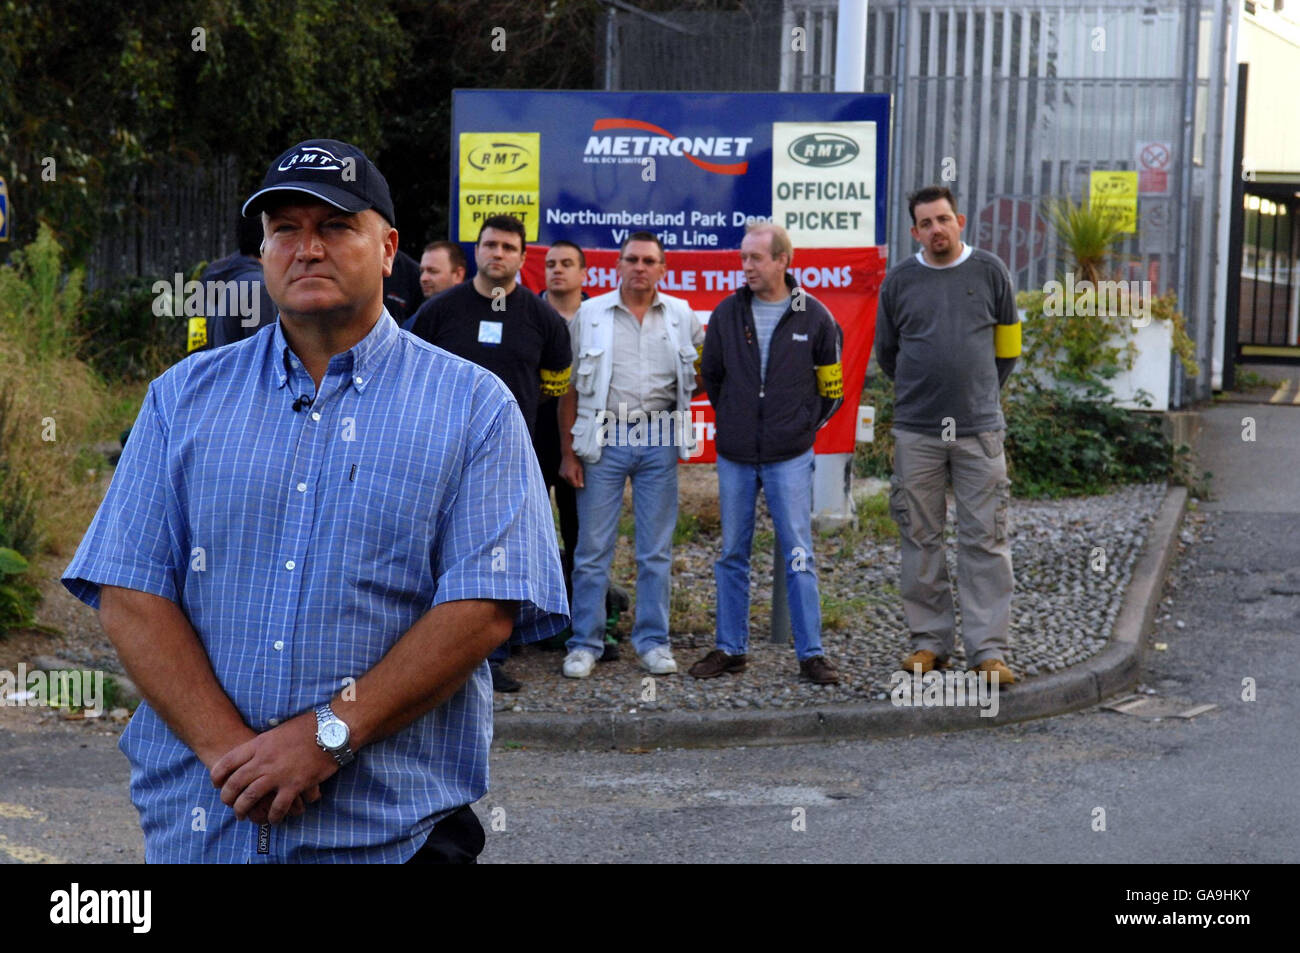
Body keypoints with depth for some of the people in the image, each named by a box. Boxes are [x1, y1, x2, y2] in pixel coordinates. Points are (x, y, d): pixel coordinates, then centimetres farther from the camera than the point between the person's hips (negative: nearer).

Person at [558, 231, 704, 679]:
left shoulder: (682, 316, 8)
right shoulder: (590, 314, 4)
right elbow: (569, 388, 3)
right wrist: (567, 452, -2)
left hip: (660, 440, 2)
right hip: (605, 439, -1)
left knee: (657, 550, 6)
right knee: (593, 547, 0)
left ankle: (653, 640, 15)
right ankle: (585, 643, 8)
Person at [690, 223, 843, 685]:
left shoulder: (814, 317, -1)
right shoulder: (727, 313, 3)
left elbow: (831, 389, 8)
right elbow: (710, 375, 17)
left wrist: (802, 426, 5)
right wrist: (734, 420, 13)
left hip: (789, 457, -2)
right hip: (735, 456, 3)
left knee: (798, 555, -1)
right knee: (732, 554, 9)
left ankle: (811, 653, 5)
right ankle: (730, 648, 18)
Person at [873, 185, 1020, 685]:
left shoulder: (990, 271, 4)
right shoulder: (899, 280, 5)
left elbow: (1008, 344, 15)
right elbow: (886, 350, 19)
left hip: (979, 428, -1)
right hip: (916, 431, 1)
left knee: (985, 538, -3)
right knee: (921, 537, 5)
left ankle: (988, 648, -1)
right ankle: (929, 639, 15)